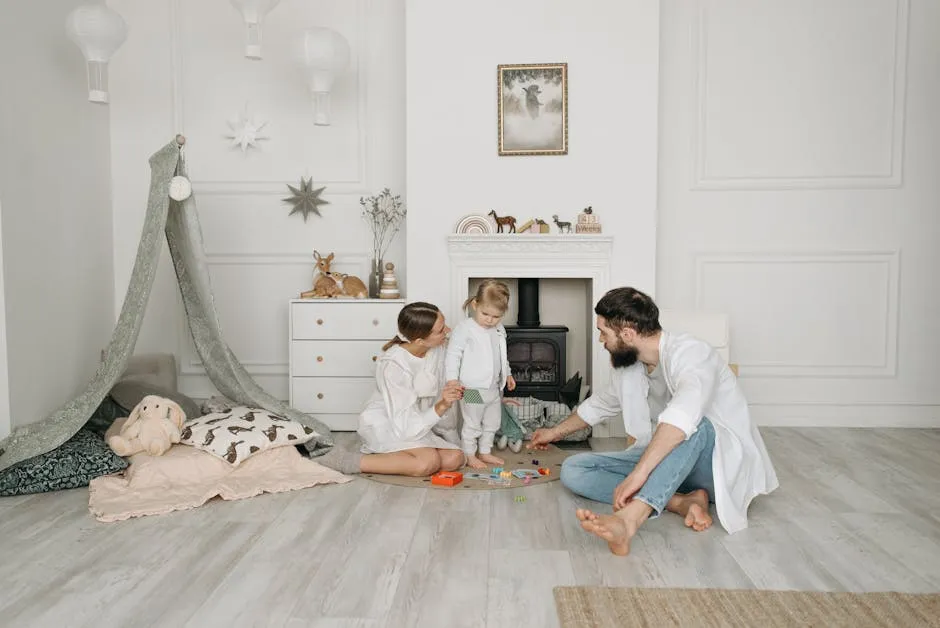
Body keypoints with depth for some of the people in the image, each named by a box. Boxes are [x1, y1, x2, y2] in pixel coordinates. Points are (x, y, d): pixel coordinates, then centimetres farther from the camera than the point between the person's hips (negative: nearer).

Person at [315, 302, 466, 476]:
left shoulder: (437, 348, -8)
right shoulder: (392, 365, -29)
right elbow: (404, 427, -30)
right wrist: (441, 407, -42)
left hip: (419, 421, 8)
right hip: (385, 423, -7)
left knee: (455, 459, -14)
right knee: (429, 462, -31)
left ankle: (380, 456, -1)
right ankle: (345, 461, -17)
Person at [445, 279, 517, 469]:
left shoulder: (499, 330, 8)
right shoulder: (464, 328, -16)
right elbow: (453, 354, -17)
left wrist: (507, 374, 25)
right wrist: (452, 378, -23)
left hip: (494, 388, 8)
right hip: (472, 388, -7)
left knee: (492, 423, 18)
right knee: (472, 424, 5)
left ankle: (485, 452, 34)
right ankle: (469, 455, 20)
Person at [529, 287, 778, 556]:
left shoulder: (688, 352, -23)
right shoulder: (627, 367, 2)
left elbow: (685, 411, -44)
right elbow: (602, 404, 23)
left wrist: (639, 472, -51)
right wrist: (556, 431, 32)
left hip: (725, 461, -7)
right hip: (663, 458, 7)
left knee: (694, 424, -41)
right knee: (573, 470, -11)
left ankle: (630, 518, -53)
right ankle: (681, 501, -22)